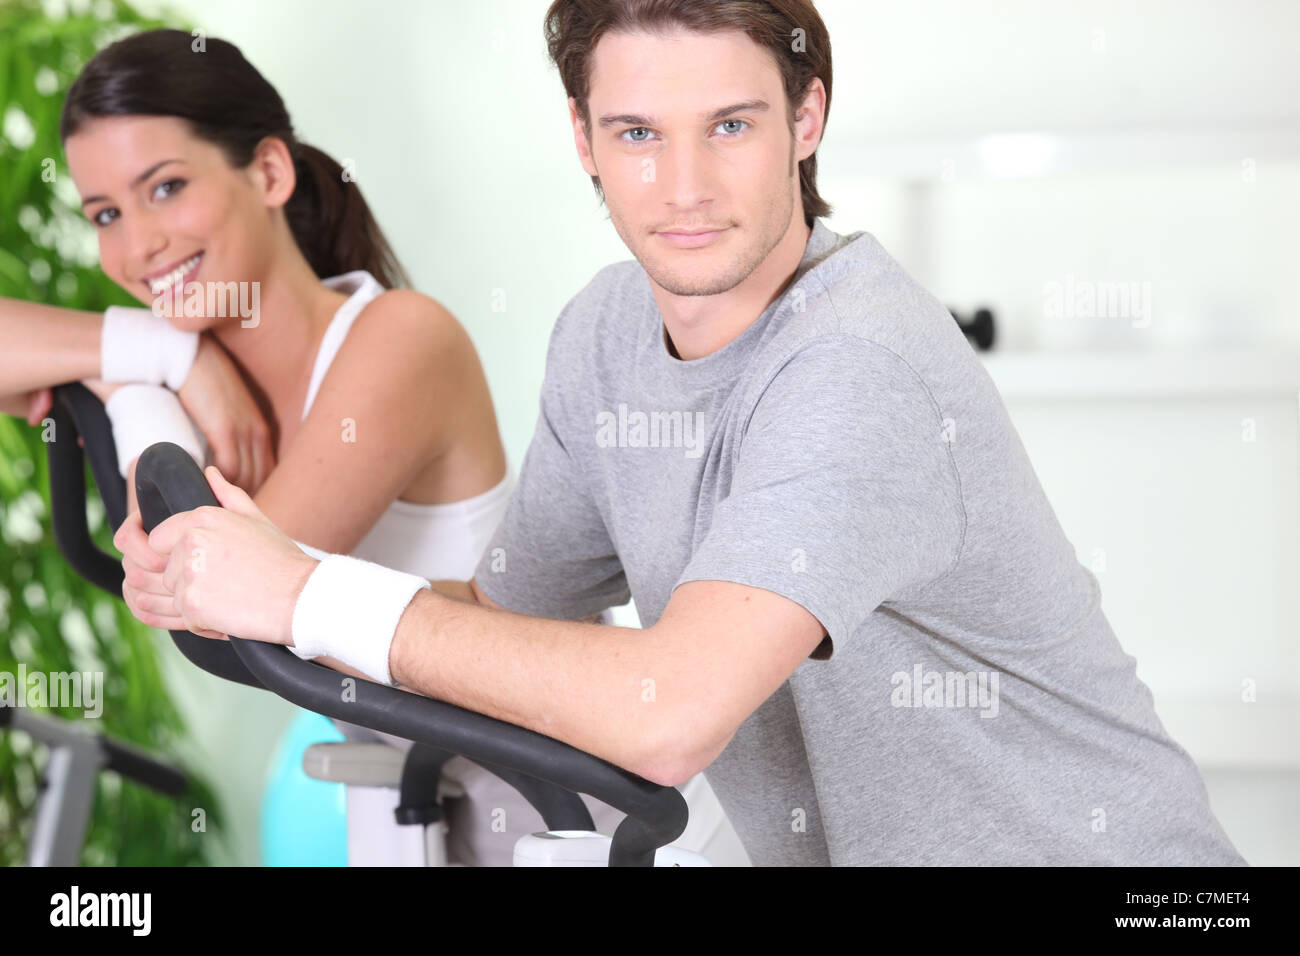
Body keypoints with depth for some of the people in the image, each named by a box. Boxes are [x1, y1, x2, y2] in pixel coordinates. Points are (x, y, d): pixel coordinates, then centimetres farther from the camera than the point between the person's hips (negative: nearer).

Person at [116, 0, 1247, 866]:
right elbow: (511, 610, 9)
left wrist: (311, 591, -26)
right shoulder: (605, 333, 0)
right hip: (827, 844, 6)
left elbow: (669, 715, -33)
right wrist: (224, 589, -5)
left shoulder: (861, 373, -25)